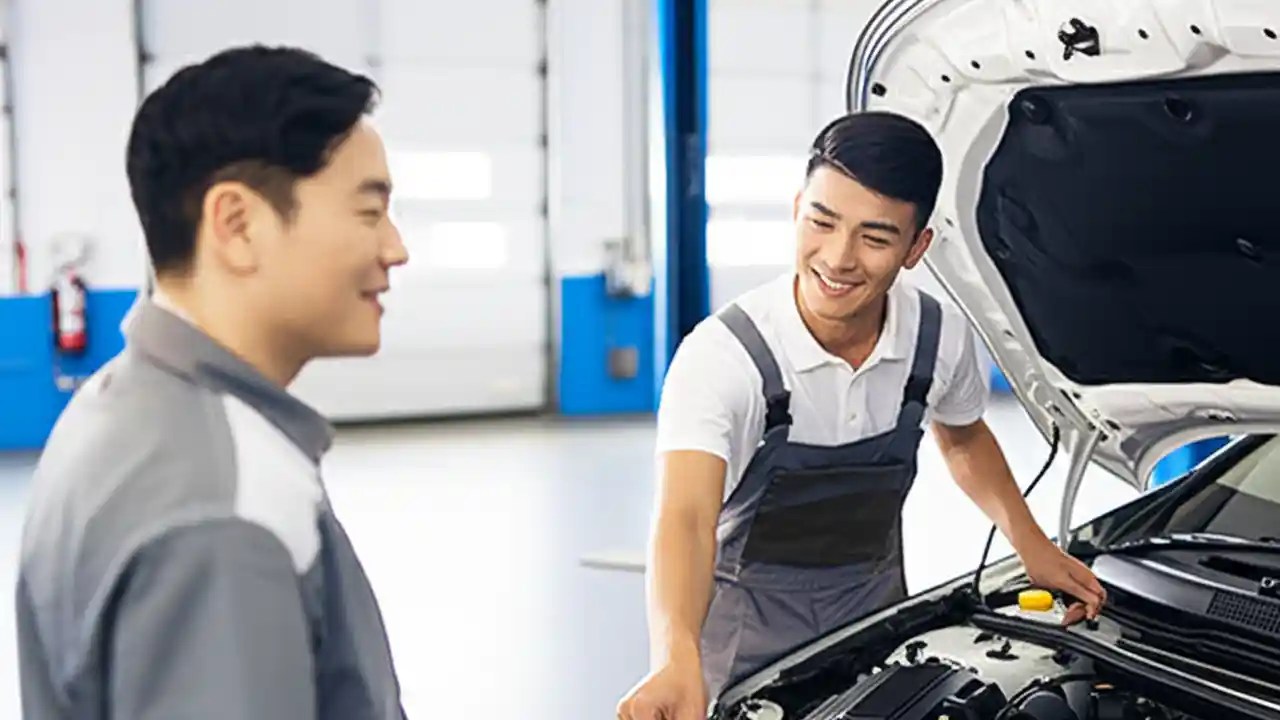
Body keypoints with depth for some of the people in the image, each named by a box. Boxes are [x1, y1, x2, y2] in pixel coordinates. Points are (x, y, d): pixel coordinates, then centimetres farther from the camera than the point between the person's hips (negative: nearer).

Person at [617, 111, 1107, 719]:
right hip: (744, 625, -4)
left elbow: (963, 439, 10)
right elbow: (685, 520, -44)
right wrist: (677, 661, -61)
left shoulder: (942, 337, -14)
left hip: (874, 605, 4)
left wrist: (1031, 543, -1)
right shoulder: (722, 355, -30)